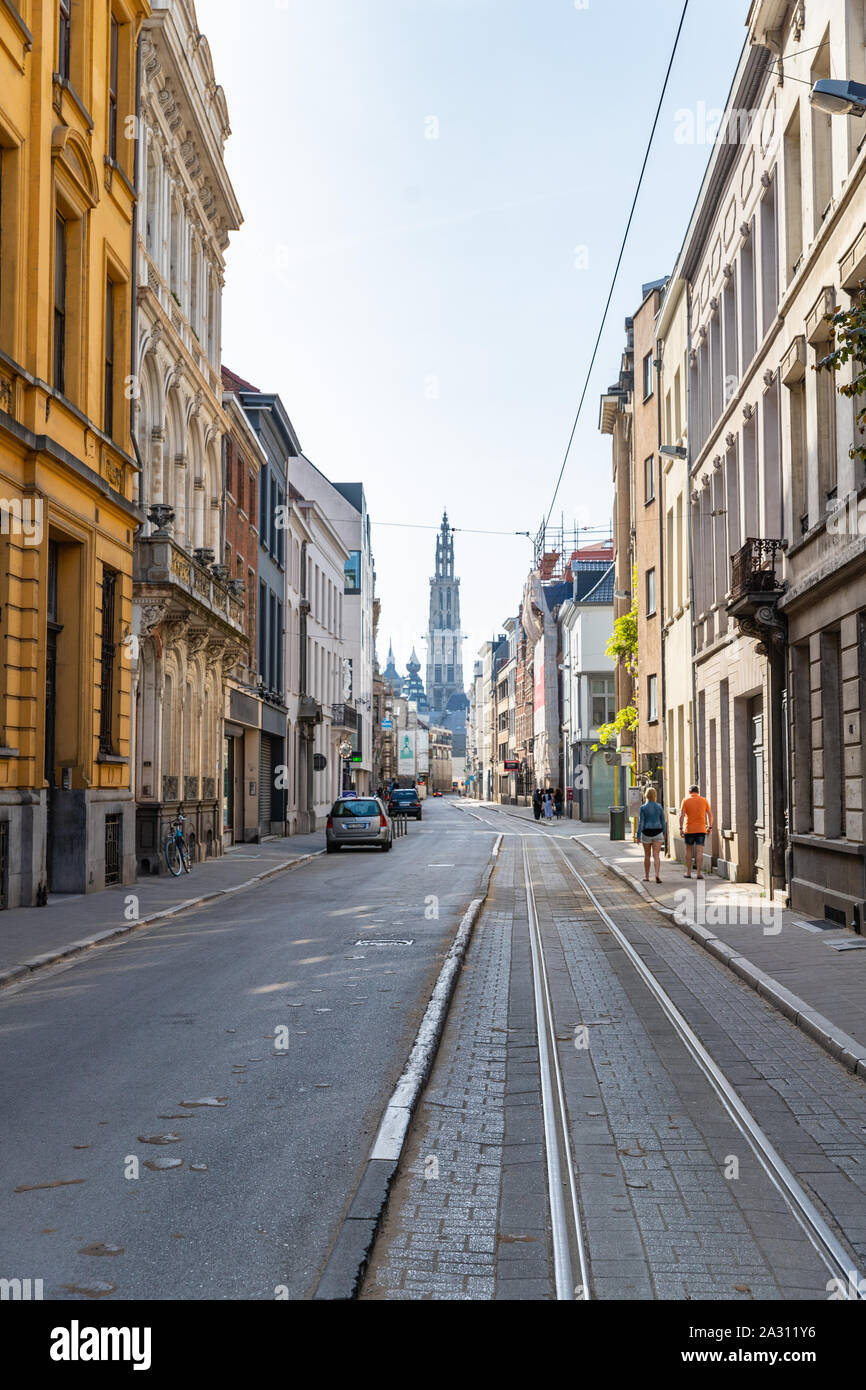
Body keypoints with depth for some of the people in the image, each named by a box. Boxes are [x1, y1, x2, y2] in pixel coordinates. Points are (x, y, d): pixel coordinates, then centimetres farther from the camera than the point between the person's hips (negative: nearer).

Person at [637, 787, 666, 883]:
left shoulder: (643, 808, -6)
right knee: (656, 855, -3)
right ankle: (657, 875, -22)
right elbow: (663, 822, 5)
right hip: (657, 832, 1)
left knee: (647, 855, 13)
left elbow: (641, 822, -9)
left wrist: (638, 836, -4)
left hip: (646, 833, -1)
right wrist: (664, 834, 18)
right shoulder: (659, 807, -1)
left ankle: (646, 876, 20)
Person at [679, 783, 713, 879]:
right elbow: (710, 814, 5)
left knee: (689, 850, 11)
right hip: (701, 829, 0)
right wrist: (710, 826, 14)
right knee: (699, 851, -1)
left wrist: (681, 828, -5)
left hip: (689, 829, 0)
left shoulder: (686, 800, 0)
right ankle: (698, 872, -7)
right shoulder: (704, 800, 5)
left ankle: (688, 872, 14)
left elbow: (682, 815, -7)